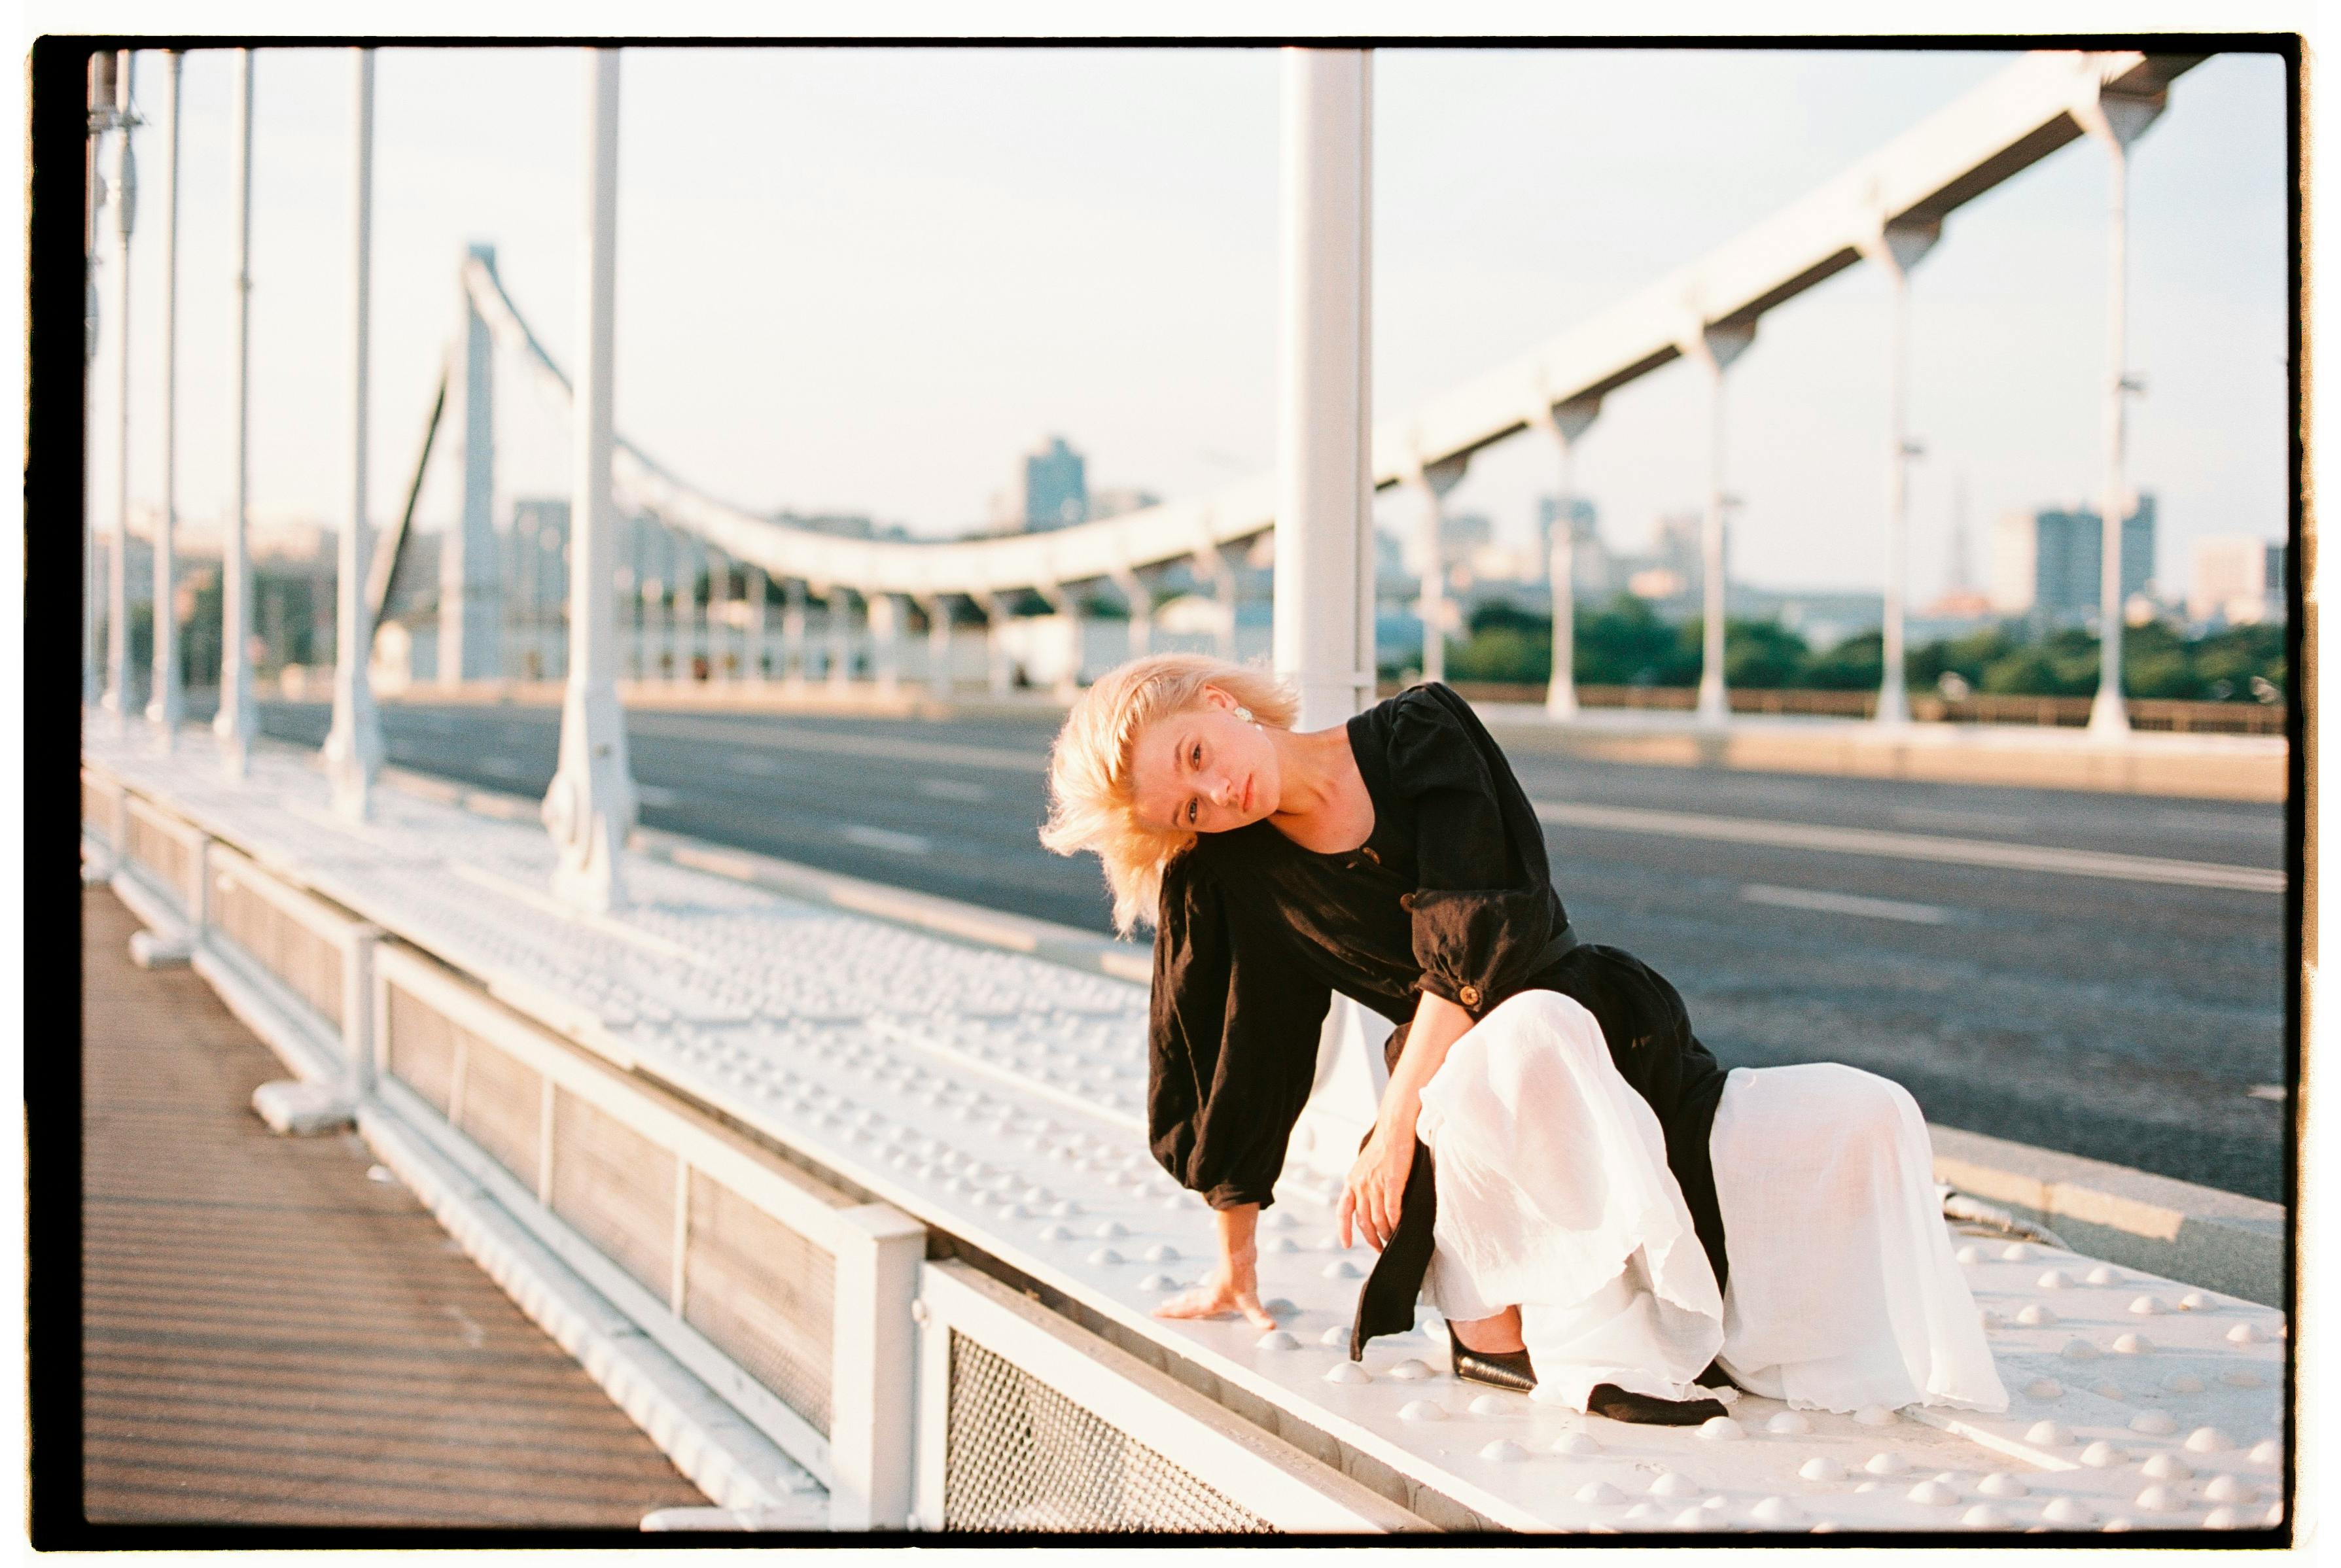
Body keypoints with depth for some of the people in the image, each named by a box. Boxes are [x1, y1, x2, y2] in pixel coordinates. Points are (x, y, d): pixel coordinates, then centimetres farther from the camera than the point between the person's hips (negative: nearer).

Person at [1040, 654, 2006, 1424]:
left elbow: (1475, 933, -15)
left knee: (1870, 1117, -19)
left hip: (1630, 1071, 2)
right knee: (1532, 1028, -39)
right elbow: (1228, 1074, 9)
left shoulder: (1420, 734, -5)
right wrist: (1234, 1267, 15)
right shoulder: (1228, 881, -2)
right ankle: (1493, 1332, -27)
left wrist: (1396, 1117, -23)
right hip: (1468, 1110, -2)